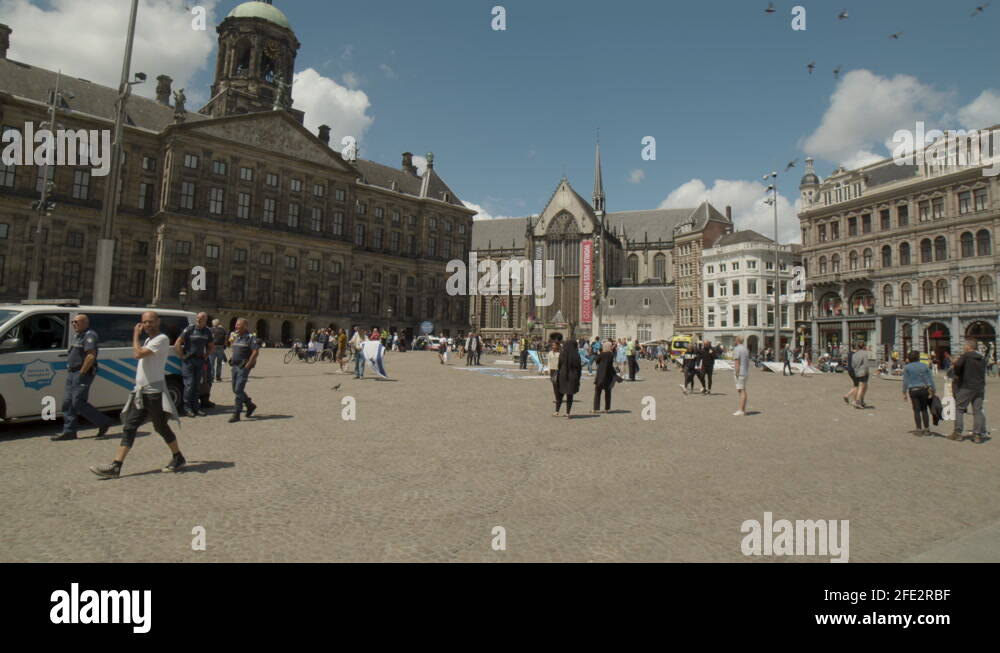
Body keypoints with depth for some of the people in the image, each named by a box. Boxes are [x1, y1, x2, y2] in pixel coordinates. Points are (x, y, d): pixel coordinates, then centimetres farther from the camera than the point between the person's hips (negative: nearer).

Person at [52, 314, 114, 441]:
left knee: (78, 403, -11)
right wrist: (70, 371, 15)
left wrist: (82, 373, -22)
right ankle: (69, 431, 15)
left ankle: (104, 422, -1)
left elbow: (91, 356, -24)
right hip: (72, 373, 10)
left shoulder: (89, 335, -14)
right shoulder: (77, 336, 19)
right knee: (67, 402, 9)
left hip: (83, 374, -10)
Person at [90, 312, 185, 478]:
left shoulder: (162, 339, -12)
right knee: (129, 427, 2)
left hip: (155, 391, -8)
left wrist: (136, 335, -10)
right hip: (141, 391, 9)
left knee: (161, 427, 2)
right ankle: (115, 466, 0)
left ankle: (178, 458, 19)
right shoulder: (148, 340, 18)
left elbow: (139, 353, -20)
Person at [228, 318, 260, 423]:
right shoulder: (236, 337, 15)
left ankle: (236, 414, -6)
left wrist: (248, 365, -19)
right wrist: (231, 357, 12)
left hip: (243, 367, -9)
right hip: (235, 366, 9)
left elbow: (255, 352, -17)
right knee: (235, 389, 12)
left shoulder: (250, 338, -10)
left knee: (238, 390, -11)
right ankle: (250, 405, 29)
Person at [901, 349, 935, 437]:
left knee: (916, 410, 2)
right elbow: (930, 379, 5)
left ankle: (919, 430, 3)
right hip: (924, 389, 3)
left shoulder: (907, 367, -2)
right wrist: (933, 390, 9)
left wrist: (904, 393, 1)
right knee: (924, 409, 11)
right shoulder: (924, 366, 7)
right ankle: (927, 429, 12)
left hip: (913, 390, -3)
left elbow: (905, 381, -3)